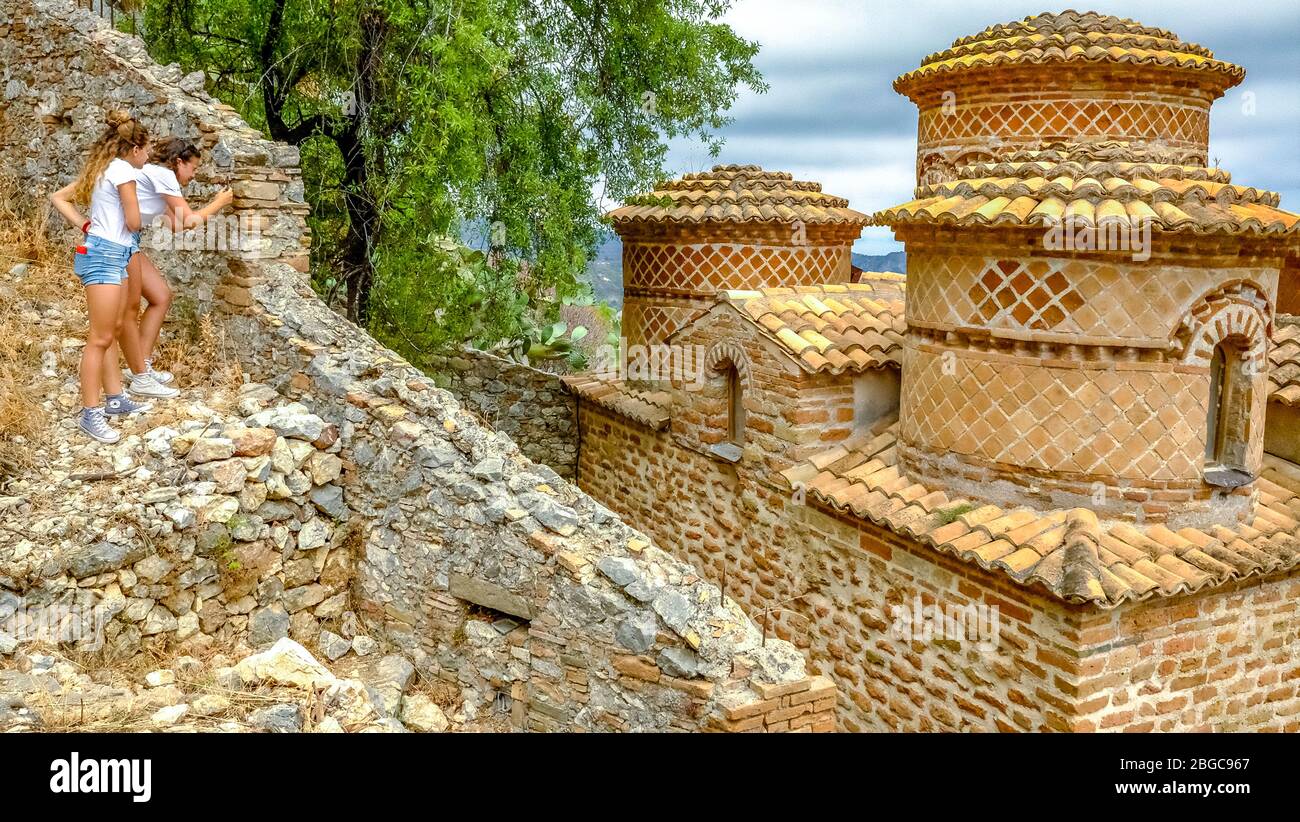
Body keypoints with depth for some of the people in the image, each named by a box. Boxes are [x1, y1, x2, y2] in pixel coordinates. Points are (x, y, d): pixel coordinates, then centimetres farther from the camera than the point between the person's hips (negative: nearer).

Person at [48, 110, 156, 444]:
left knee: (114, 329, 16)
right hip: (107, 254, -10)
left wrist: (85, 226, 10)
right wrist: (132, 209, 10)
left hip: (110, 254, 10)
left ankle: (115, 399, 25)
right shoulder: (123, 170, -12)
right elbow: (133, 223, -12)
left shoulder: (101, 169, 15)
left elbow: (58, 197, 17)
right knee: (100, 338, -7)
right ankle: (90, 414, -3)